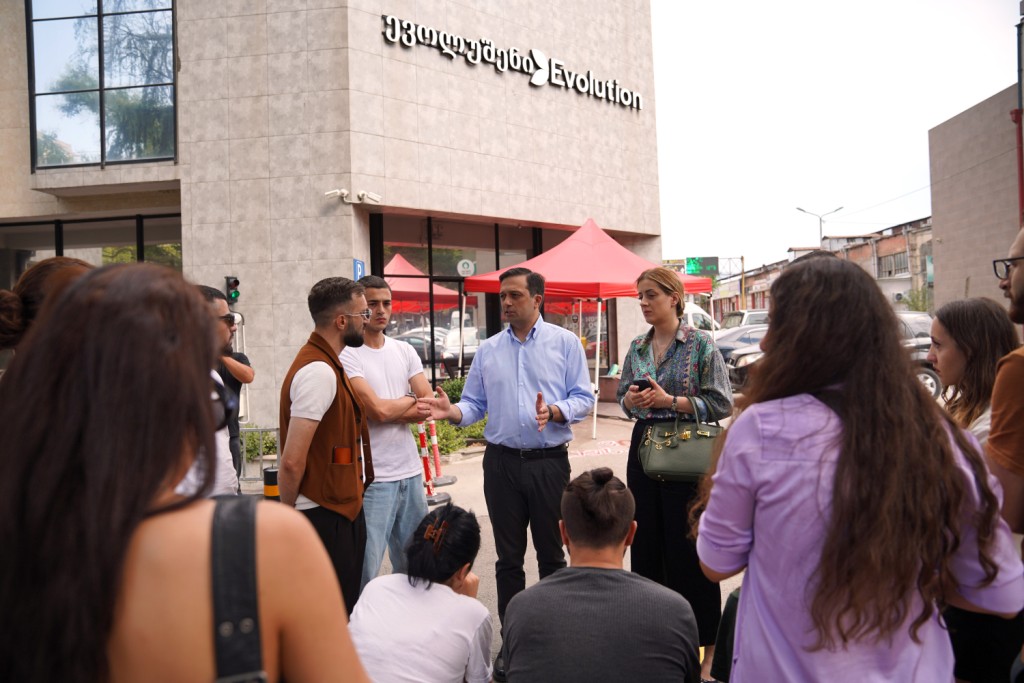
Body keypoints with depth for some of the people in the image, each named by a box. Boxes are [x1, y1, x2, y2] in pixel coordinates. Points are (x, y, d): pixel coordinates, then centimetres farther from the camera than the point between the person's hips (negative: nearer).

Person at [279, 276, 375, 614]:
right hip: (325, 518, -9)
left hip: (341, 511, 9)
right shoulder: (319, 371, -21)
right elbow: (292, 461, -23)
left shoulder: (328, 365, 11)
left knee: (344, 612, 19)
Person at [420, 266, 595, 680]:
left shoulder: (564, 342, 0)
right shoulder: (488, 350, 8)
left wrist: (555, 411, -24)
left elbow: (583, 398, -5)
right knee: (508, 557, 11)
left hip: (549, 461, -2)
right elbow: (475, 404, 7)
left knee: (552, 554, 8)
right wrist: (454, 412, -14)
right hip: (502, 462, 3)